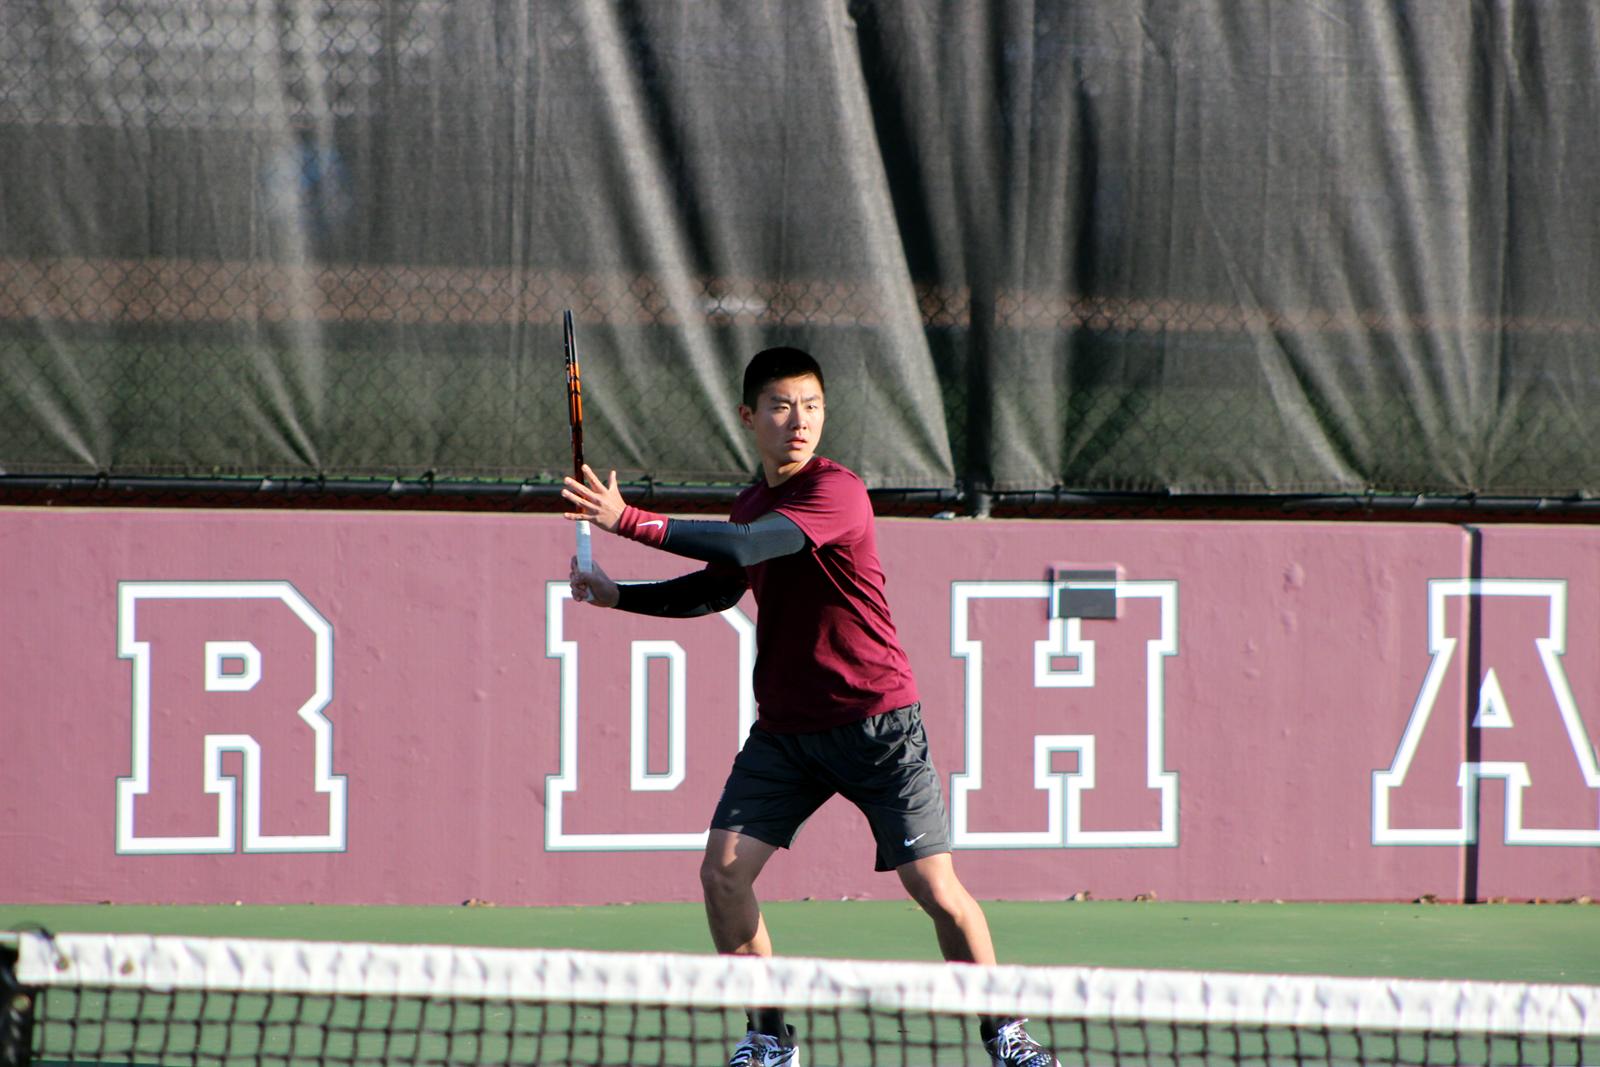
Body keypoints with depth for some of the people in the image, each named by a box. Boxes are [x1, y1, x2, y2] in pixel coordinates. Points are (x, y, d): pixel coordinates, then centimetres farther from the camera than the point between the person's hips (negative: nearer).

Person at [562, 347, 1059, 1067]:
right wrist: (616, 595, 14)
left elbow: (744, 548, -30)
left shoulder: (837, 492, -16)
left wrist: (629, 520, -33)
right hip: (784, 731, 6)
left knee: (934, 887, -7)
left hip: (876, 723, -6)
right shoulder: (753, 502, 9)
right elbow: (718, 588, 26)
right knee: (723, 872, -8)